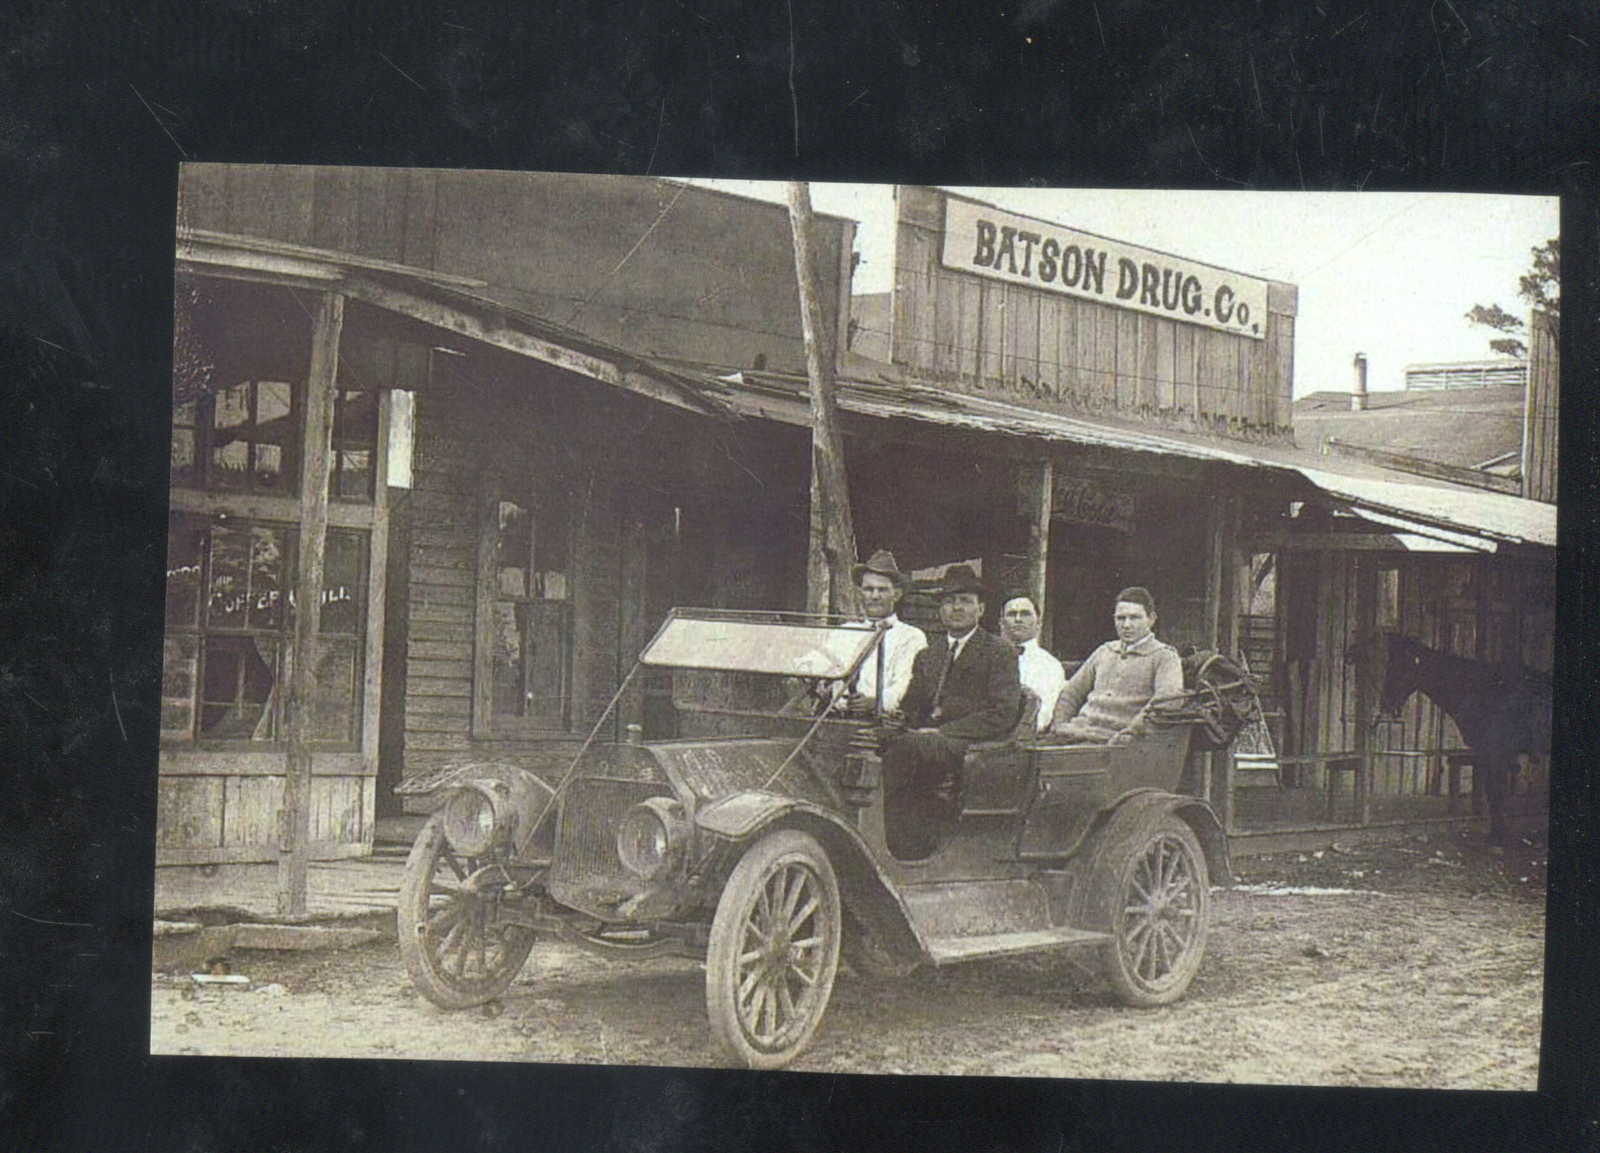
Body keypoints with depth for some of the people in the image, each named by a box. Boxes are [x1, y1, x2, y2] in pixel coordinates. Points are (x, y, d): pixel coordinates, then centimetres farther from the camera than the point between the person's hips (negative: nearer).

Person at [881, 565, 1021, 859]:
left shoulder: (999, 653, 7)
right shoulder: (927, 655, 25)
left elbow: (1003, 715, -5)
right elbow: (910, 707, 23)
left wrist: (942, 732, -12)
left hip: (972, 747, -5)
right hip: (924, 741, 5)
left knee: (904, 746, -33)